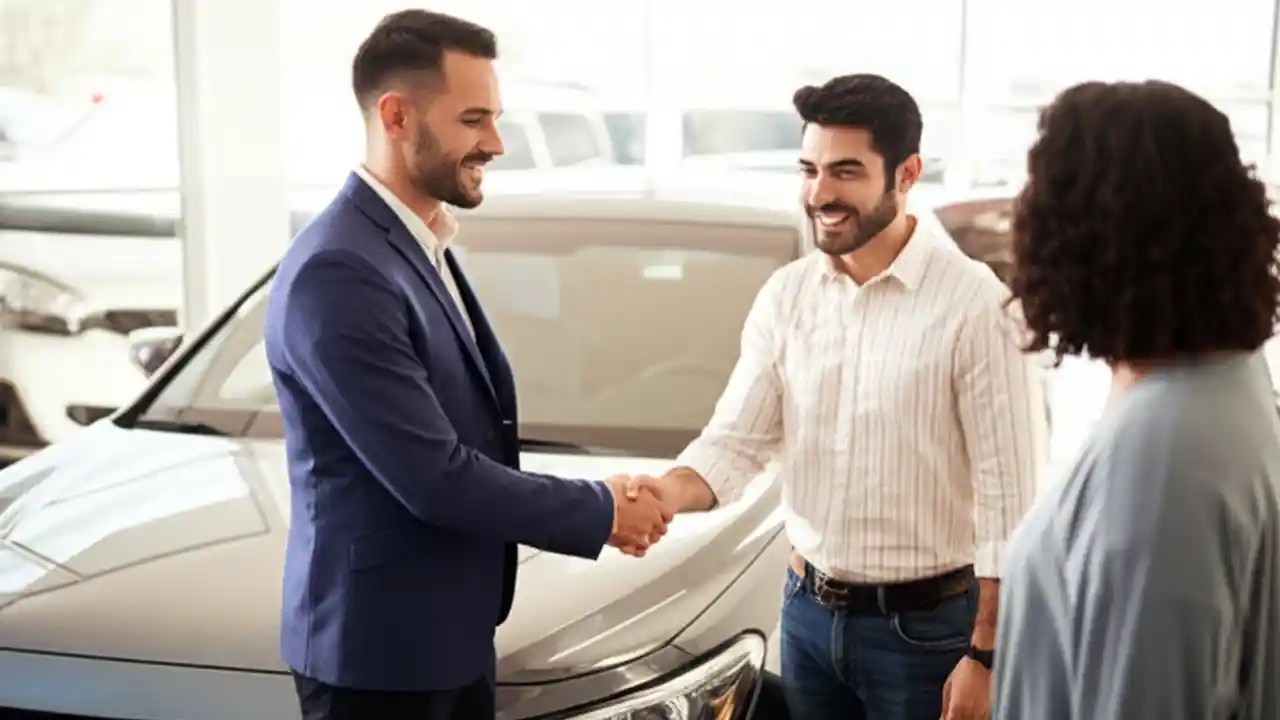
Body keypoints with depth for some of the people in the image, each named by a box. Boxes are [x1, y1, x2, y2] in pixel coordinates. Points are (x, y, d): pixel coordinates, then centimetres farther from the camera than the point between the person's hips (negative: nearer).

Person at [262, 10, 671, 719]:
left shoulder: (421, 245, 8)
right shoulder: (337, 274, -23)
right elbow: (435, 478, -24)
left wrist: (595, 504, 0)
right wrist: (599, 510, -12)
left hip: (450, 631, 9)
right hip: (380, 645, -9)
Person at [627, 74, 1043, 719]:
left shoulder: (974, 305, -14)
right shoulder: (786, 296, 1)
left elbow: (1009, 498, -13)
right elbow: (735, 442, 1)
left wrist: (985, 656, -14)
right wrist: (659, 497, -19)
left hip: (923, 625, -4)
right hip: (808, 611, 5)